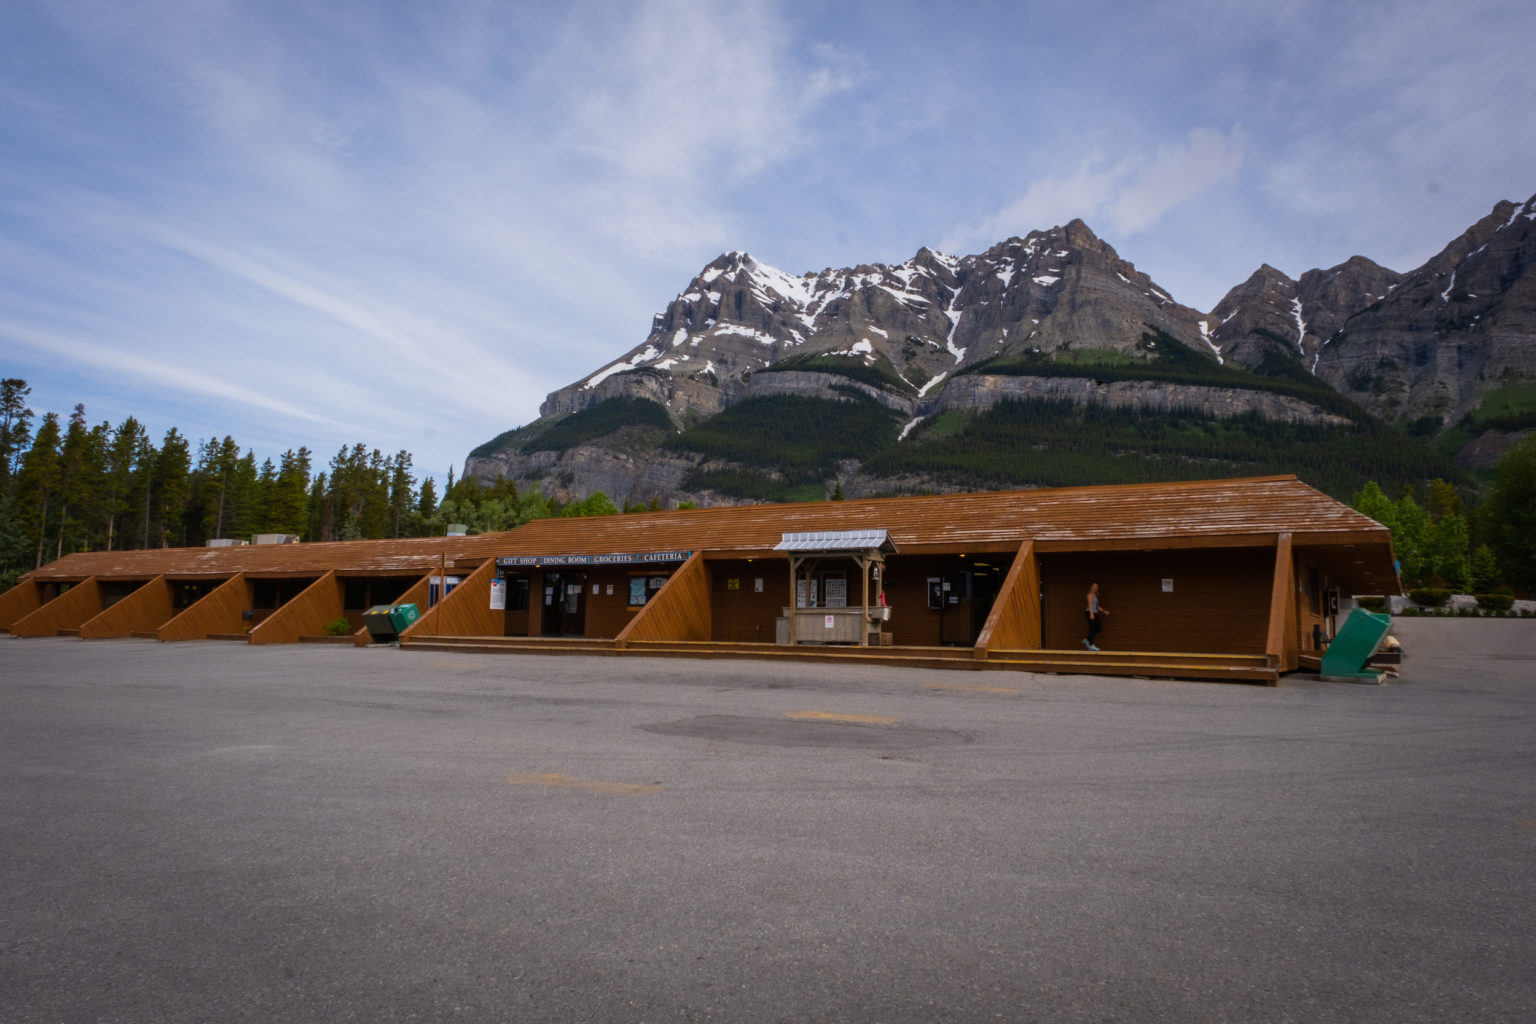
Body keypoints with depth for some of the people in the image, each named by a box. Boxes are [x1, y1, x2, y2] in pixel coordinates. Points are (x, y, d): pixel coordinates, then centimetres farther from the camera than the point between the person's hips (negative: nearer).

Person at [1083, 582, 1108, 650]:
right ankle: (1091, 645, -4)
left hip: (1094, 613, 9)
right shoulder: (1090, 594, -8)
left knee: (1099, 627, 7)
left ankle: (1087, 640, 12)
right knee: (1092, 629, -7)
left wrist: (1104, 611, 15)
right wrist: (1091, 613, -27)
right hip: (1090, 613, -9)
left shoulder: (1095, 595, 19)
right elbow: (1090, 604, -18)